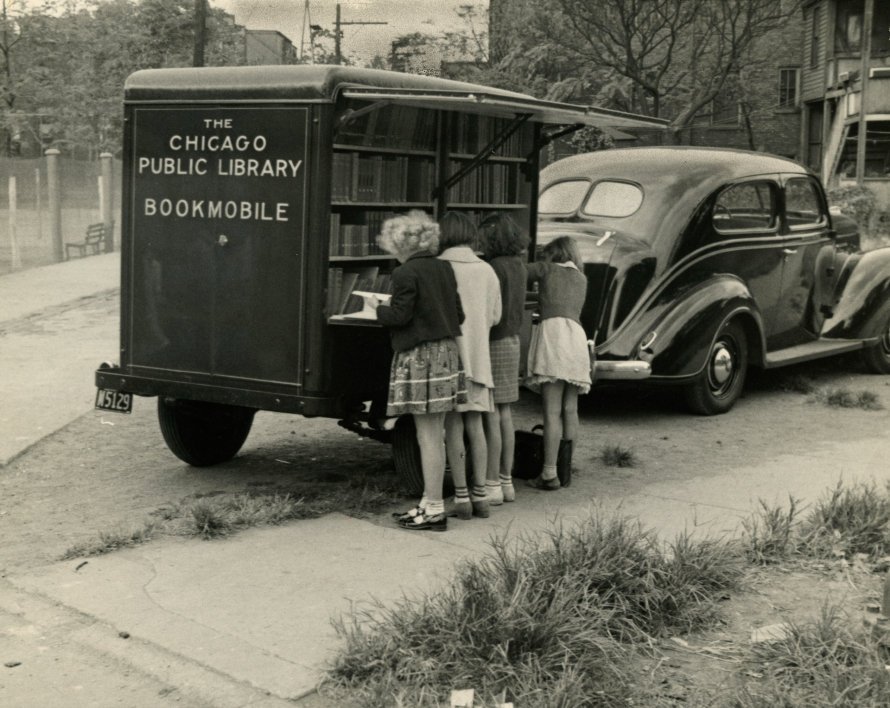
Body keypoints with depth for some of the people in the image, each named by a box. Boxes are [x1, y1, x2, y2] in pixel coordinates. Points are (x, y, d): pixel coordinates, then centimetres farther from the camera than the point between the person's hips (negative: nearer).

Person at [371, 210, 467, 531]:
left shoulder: (406, 273, -12)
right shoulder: (445, 269, 10)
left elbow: (400, 315, -14)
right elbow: (458, 314, 12)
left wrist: (378, 308, 5)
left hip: (419, 356, -8)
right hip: (446, 352, 8)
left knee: (428, 437, -3)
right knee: (435, 435, 14)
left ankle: (435, 509, 1)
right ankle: (429, 503, 21)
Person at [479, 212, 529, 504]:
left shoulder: (494, 267, -17)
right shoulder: (518, 266, 10)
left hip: (492, 343, -9)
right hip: (512, 341, 9)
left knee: (490, 416, -5)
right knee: (504, 414, 12)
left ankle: (491, 487, -2)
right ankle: (506, 481, 17)